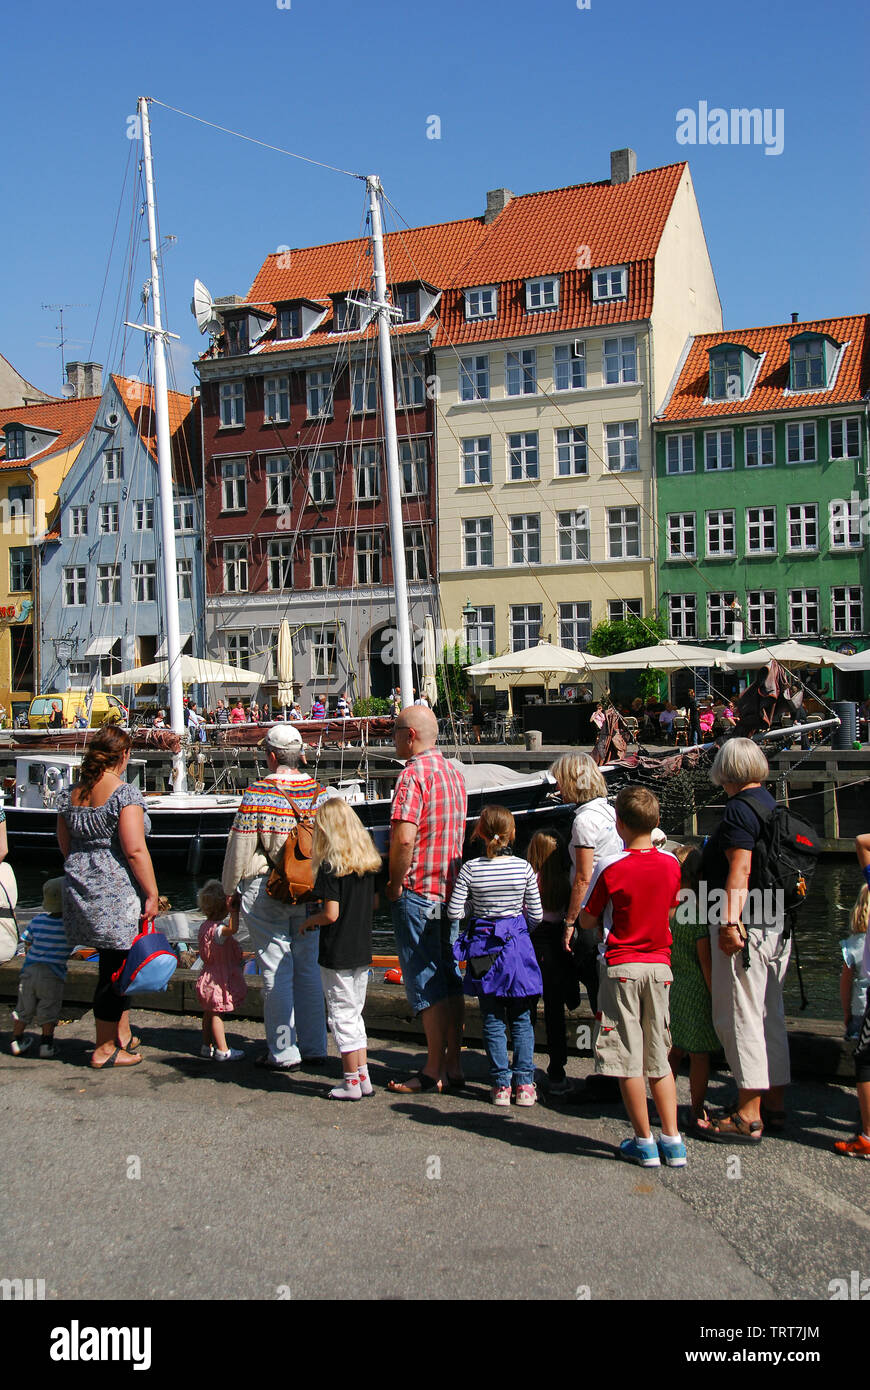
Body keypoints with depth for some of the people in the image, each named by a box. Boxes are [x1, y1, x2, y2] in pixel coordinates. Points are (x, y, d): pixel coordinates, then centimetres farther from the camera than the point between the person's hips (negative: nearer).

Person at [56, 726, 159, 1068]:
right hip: (119, 894, -7)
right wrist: (152, 894, -13)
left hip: (82, 893, 8)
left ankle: (122, 1036, 27)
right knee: (116, 967, 3)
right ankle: (105, 1049, 11)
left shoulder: (69, 795, 9)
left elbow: (65, 847, 17)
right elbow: (135, 850, -19)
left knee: (114, 964, 17)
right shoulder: (124, 794, -14)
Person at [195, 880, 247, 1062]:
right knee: (216, 1014, -3)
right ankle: (222, 1051, 2)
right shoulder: (216, 929, -24)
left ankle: (207, 1046, 26)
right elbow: (232, 928, -46)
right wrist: (234, 909, -39)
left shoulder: (207, 925, 8)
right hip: (218, 978, -10)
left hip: (210, 976, 10)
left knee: (210, 1013, 17)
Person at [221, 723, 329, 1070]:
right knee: (308, 967, 14)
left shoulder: (258, 794, -12)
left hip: (266, 892, -5)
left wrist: (230, 888, 3)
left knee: (276, 973, 2)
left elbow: (240, 848, -10)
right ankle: (313, 1046, 21)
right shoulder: (319, 791, 3)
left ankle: (284, 1052, 7)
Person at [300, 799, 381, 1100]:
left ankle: (351, 1083, 10)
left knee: (342, 1017, 3)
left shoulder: (330, 866, -16)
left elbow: (331, 914, -20)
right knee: (355, 1014, 17)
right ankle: (363, 1077, 21)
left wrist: (308, 921, -3)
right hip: (363, 951, 7)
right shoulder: (369, 862, 4)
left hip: (336, 954, -7)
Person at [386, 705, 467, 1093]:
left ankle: (434, 1071, 5)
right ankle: (453, 1065, 18)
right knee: (449, 978, 12)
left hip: (418, 891, -9)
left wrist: (395, 883, -14)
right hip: (450, 889, 9)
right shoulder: (452, 773, 13)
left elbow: (403, 837, -26)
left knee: (425, 981, -2)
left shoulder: (414, 773, -15)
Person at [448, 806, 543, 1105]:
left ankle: (501, 1084, 12)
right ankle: (524, 1083, 12)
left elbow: (454, 912, -7)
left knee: (492, 1020, 9)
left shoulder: (470, 869, -9)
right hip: (518, 946, 0)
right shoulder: (524, 868, -7)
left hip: (483, 944, 0)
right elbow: (536, 915, -2)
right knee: (522, 1019, 11)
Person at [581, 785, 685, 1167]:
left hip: (622, 967, -5)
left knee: (628, 1060, 4)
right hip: (660, 966, 5)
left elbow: (588, 921, -3)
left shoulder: (611, 868, -13)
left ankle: (644, 1142, 9)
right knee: (659, 1057, 13)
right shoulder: (671, 863, 0)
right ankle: (672, 1141, 12)